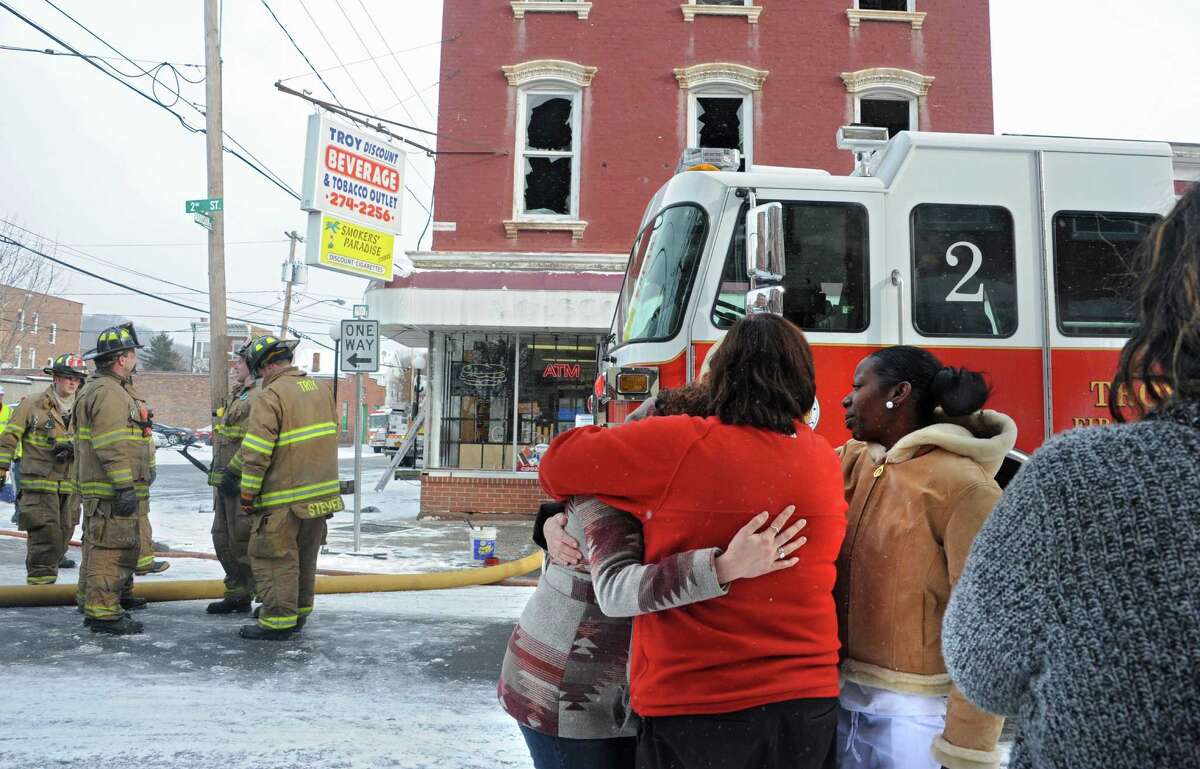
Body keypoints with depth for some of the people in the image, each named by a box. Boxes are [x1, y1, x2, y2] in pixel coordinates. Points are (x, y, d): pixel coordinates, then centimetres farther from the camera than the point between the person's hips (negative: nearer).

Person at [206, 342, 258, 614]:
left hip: (242, 482, -11)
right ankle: (236, 594, 25)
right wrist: (217, 470, 21)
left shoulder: (259, 397, -15)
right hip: (226, 480, 11)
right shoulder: (235, 396, 18)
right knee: (223, 538, 15)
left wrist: (232, 473, -23)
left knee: (242, 540, -6)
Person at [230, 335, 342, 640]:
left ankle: (277, 621, 10)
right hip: (322, 494, 8)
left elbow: (257, 452, -18)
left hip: (284, 500, -8)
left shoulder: (270, 397, -14)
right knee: (305, 557, 19)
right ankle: (298, 612, 32)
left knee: (274, 558, 5)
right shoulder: (320, 390, 10)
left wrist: (248, 495, -7)